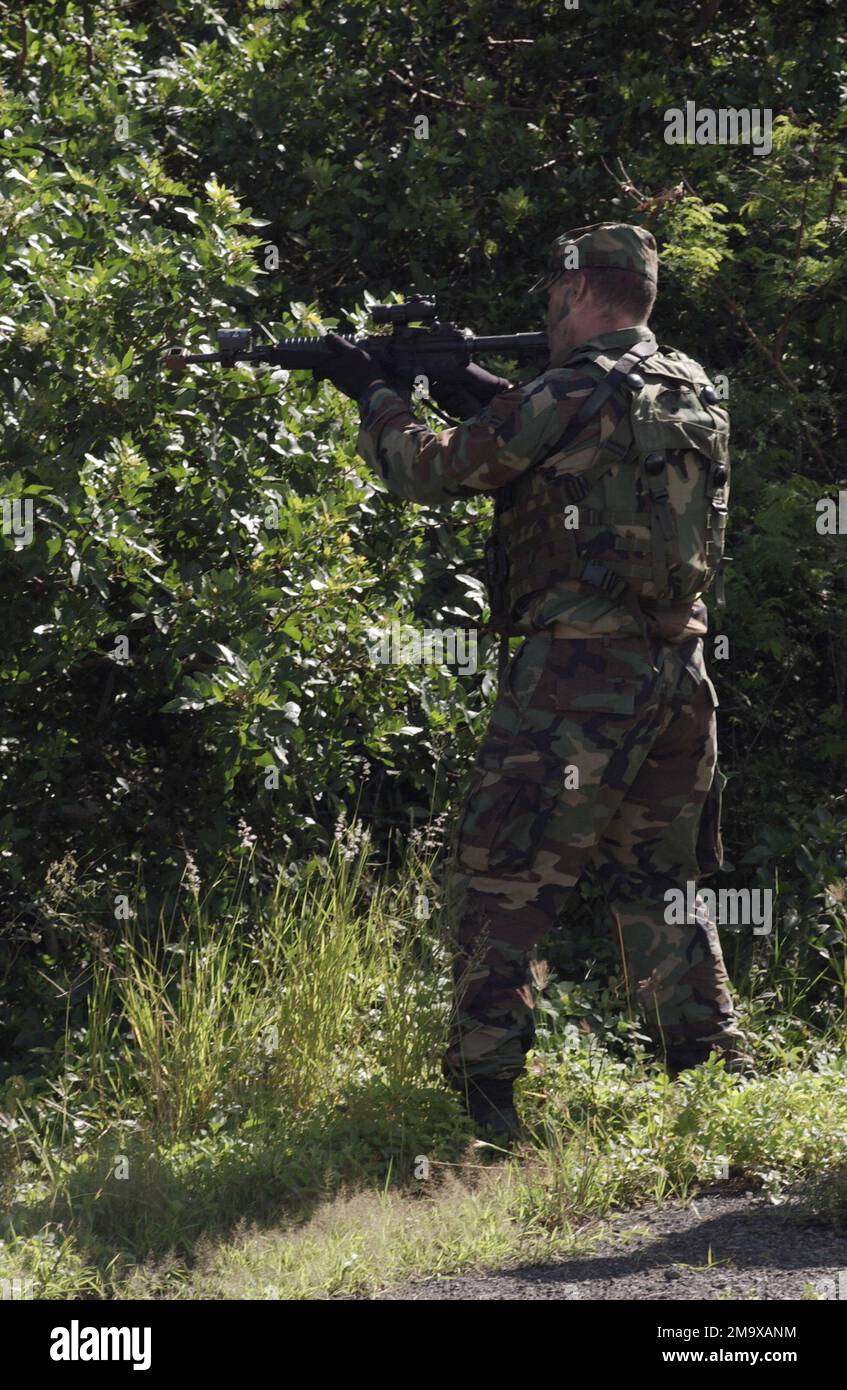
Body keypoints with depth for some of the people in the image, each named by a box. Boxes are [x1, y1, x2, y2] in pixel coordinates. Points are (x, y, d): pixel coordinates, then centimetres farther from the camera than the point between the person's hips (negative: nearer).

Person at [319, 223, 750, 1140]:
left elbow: (436, 471, -4)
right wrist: (492, 399, 24)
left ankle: (483, 1091, -5)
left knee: (500, 885, -1)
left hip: (578, 672, -7)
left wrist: (373, 395, 13)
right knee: (661, 887, 18)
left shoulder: (575, 393, -11)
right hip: (680, 673, 7)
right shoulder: (696, 395, 12)